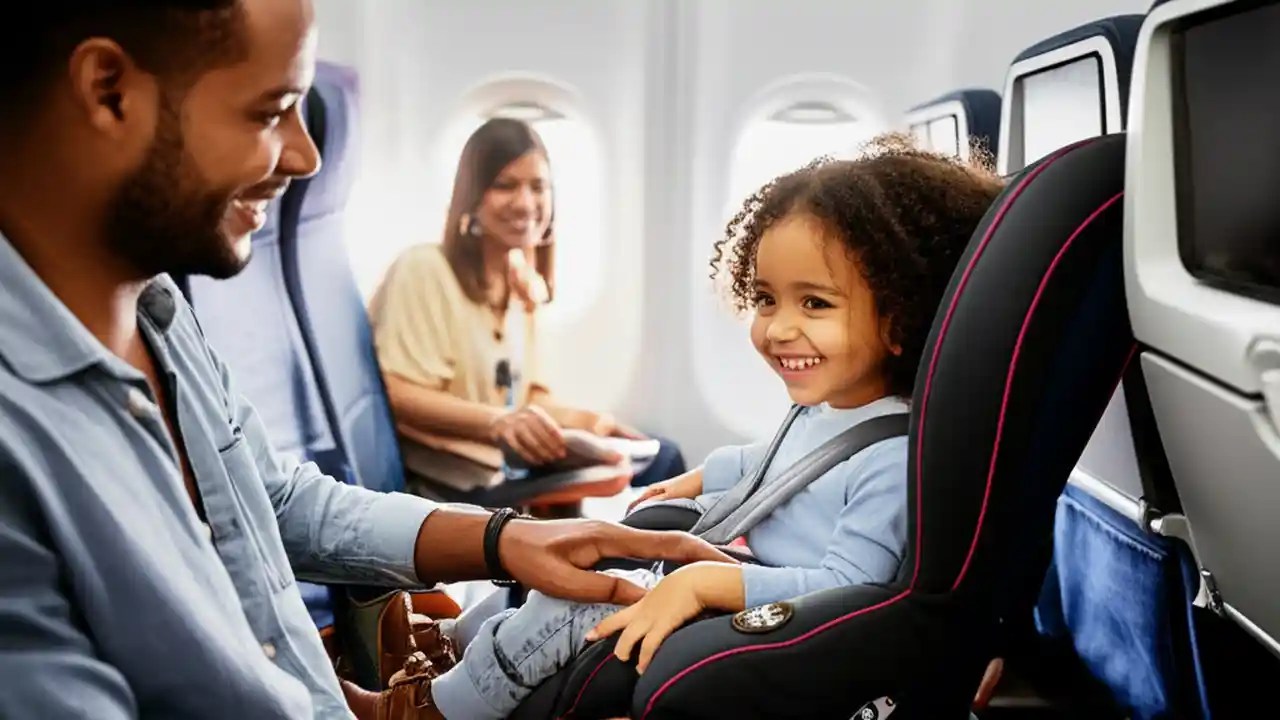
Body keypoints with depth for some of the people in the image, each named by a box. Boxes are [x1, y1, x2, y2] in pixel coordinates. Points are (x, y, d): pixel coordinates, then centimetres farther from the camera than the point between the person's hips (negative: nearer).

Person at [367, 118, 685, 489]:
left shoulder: (526, 284, 16)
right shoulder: (424, 268, -10)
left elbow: (526, 392, 14)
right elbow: (397, 396, -18)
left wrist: (590, 421, -5)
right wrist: (497, 422, -32)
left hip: (510, 465, 9)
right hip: (437, 472, -8)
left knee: (660, 457, -6)